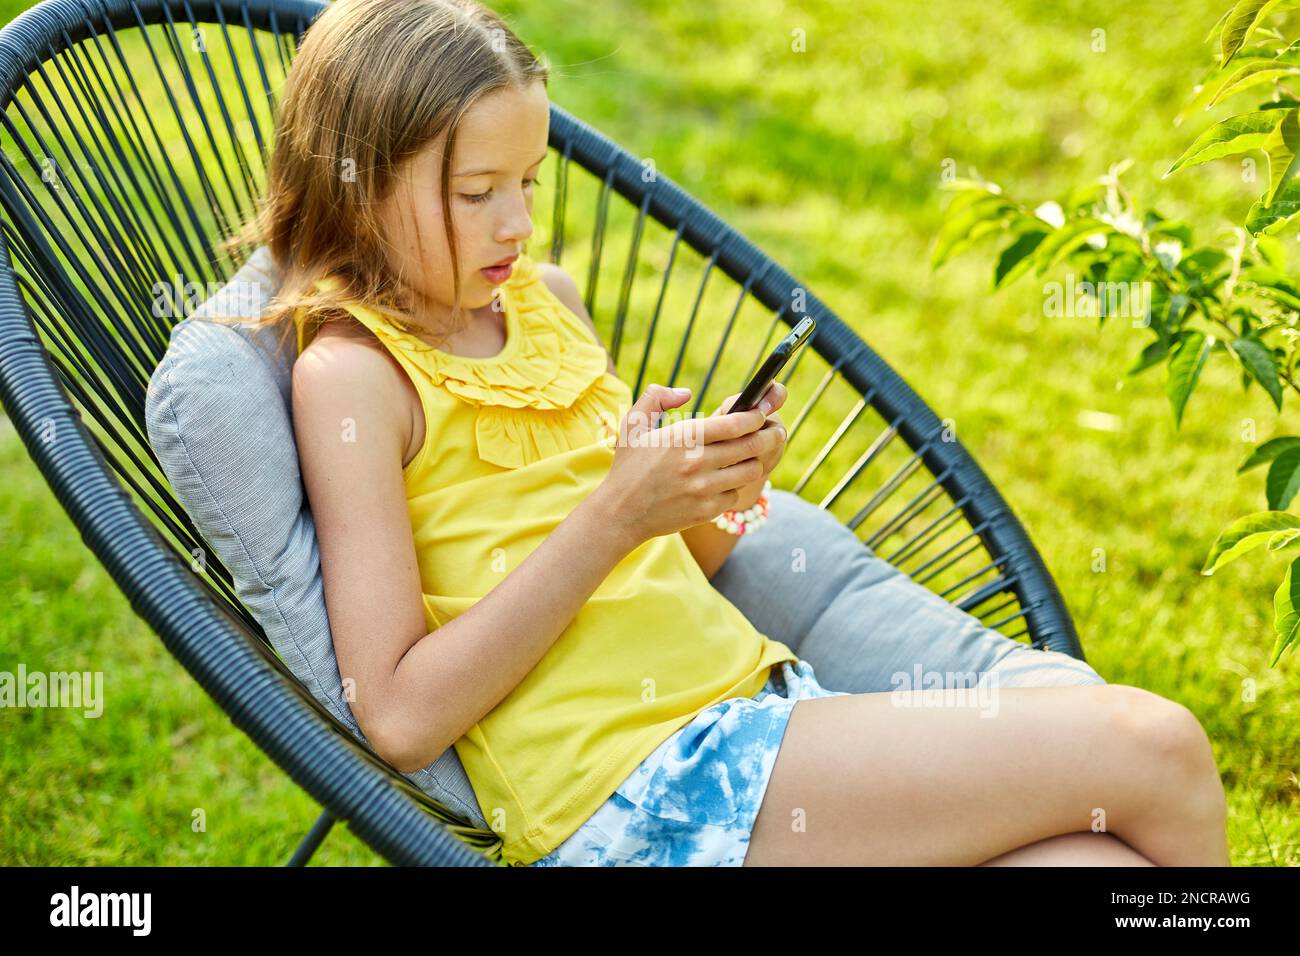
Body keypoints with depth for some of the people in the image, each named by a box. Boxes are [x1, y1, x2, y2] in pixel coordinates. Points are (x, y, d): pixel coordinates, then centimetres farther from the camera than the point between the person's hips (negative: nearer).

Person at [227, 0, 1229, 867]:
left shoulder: (543, 297, 14)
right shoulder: (351, 372, -8)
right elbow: (401, 718, -16)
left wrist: (725, 496, -3)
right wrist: (616, 515, -19)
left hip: (755, 688, 7)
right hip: (624, 789, -7)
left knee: (1102, 861, -13)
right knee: (1151, 748, -13)